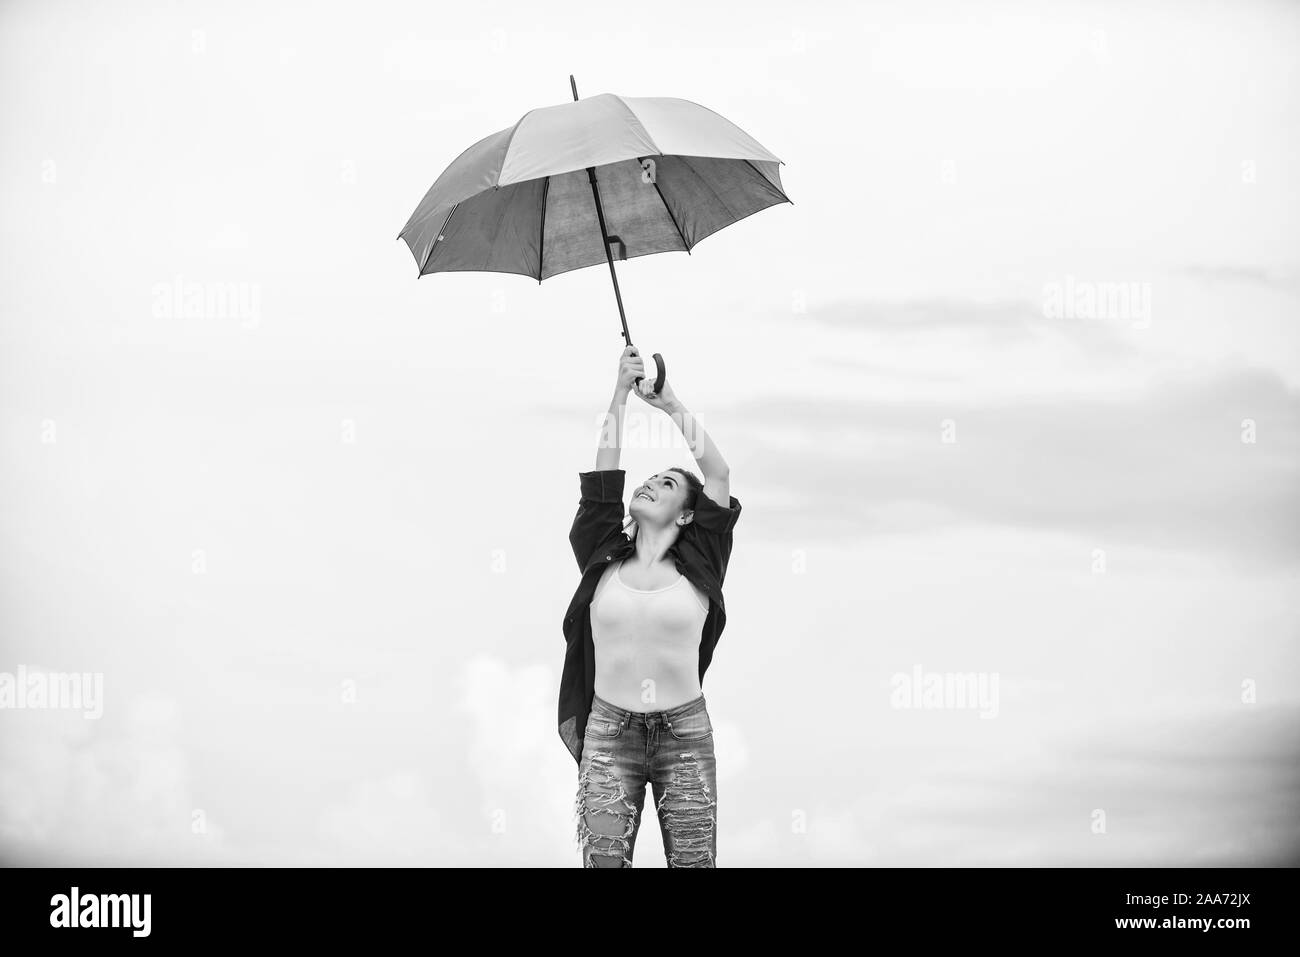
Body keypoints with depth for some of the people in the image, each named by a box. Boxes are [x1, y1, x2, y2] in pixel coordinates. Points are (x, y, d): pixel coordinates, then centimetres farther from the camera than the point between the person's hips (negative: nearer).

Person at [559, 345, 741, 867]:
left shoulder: (697, 566, 4)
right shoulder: (603, 561, 6)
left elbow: (719, 475, -1)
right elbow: (603, 477, 1)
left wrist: (671, 404, 0)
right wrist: (620, 394, -1)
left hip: (685, 733, -1)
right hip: (609, 731, 1)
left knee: (694, 862, -1)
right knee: (603, 860, -5)